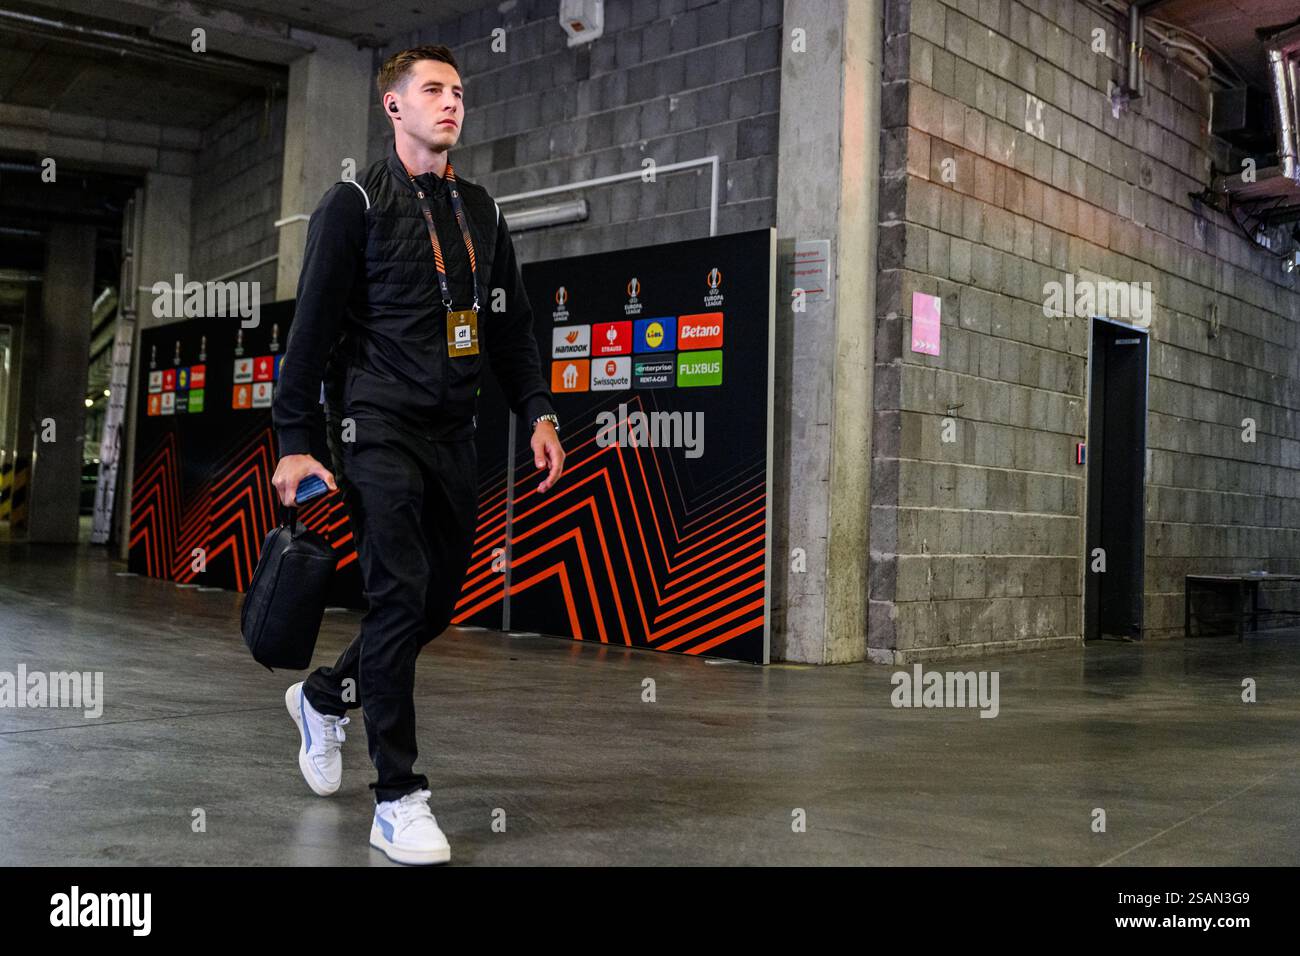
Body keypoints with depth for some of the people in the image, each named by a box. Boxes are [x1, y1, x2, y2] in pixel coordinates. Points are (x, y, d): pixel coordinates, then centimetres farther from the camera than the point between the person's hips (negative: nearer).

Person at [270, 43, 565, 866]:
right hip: (380, 428, -6)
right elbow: (313, 326, -4)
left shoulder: (481, 211, 17)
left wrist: (539, 412, 8)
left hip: (454, 433, 6)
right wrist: (296, 441, -10)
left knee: (439, 599, 7)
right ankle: (399, 799, -4)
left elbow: (512, 324, 19)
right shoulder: (357, 202, 0)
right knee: (400, 593, -13)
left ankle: (326, 696, 34)